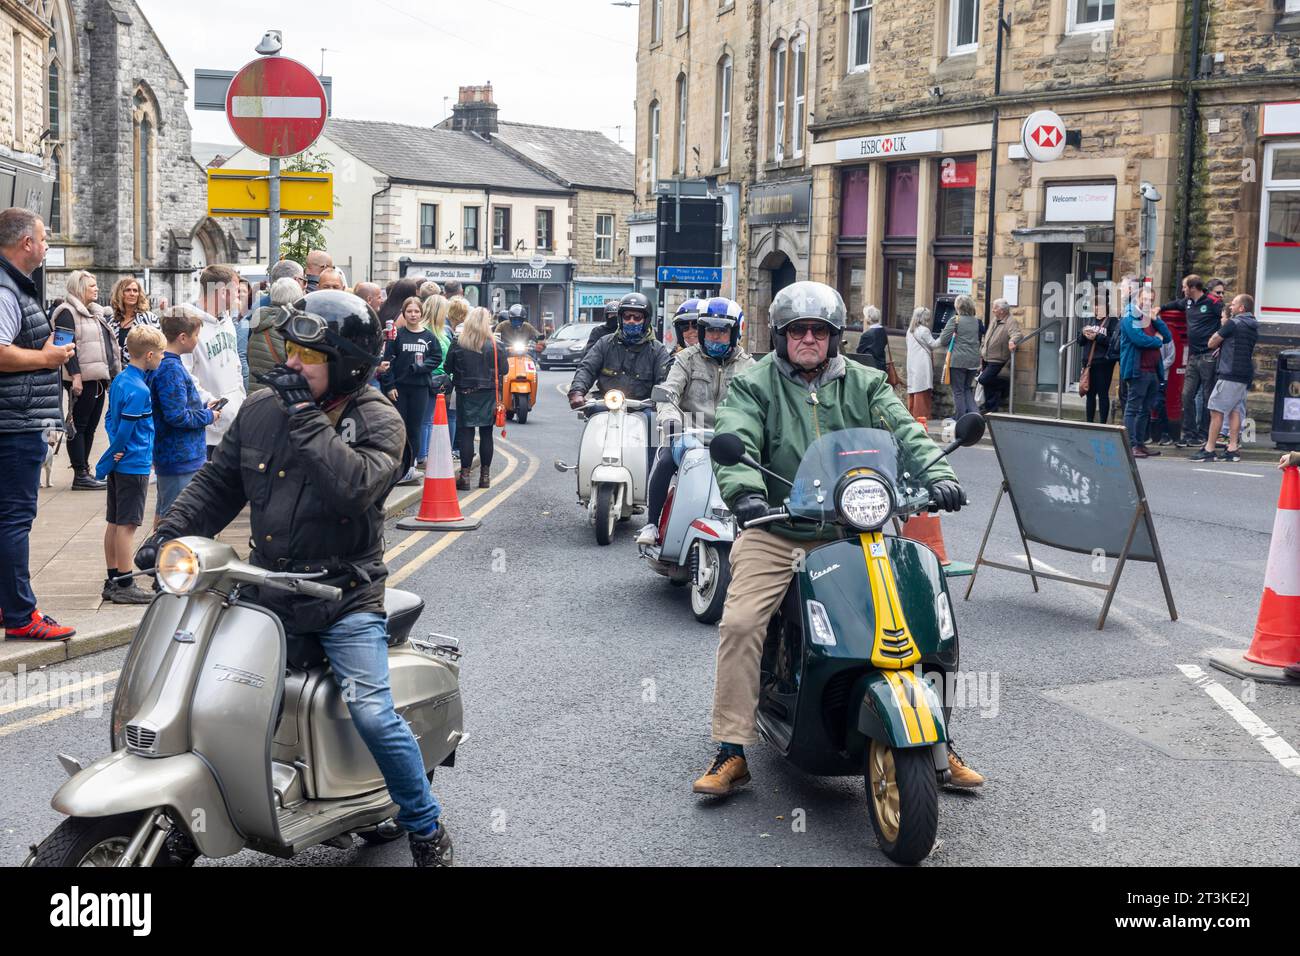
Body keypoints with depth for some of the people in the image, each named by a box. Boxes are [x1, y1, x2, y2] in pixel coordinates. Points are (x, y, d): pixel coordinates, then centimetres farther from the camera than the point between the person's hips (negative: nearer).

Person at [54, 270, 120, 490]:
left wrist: (112, 374, 21)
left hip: (99, 378, 9)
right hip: (83, 379, -9)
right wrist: (75, 375, -23)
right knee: (79, 426, -5)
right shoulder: (67, 313, -7)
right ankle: (80, 475, -5)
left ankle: (85, 471, 17)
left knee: (90, 426, 11)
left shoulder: (95, 313, 21)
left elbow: (108, 345, 25)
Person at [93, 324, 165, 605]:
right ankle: (124, 585, -1)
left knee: (115, 523, 12)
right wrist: (106, 463, -8)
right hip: (134, 465, -9)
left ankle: (112, 581, 19)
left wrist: (116, 450, 4)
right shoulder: (139, 390, -19)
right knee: (127, 525, -5)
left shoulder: (120, 380, 10)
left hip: (120, 464, 9)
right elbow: (125, 430, -18)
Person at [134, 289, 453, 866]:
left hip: (345, 597, -5)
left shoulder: (379, 422, -10)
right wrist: (170, 534, -2)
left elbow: (354, 488, -29)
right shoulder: (262, 409, 5)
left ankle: (426, 830, 5)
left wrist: (305, 418, -26)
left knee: (372, 715, -15)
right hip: (267, 589, 5)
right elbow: (217, 483, 12)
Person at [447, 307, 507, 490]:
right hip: (489, 394, 1)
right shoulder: (495, 346, -7)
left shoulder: (458, 344, -7)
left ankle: (464, 475, -1)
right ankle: (485, 475, 13)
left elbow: (448, 368, -1)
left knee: (466, 433, 2)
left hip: (465, 393, 0)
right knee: (486, 434, 8)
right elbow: (504, 369, -2)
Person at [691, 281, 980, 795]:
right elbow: (734, 442, -11)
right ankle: (732, 752, -9)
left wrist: (936, 474, -20)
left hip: (853, 534, 2)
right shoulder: (753, 386, 6)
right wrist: (745, 491, -31)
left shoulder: (865, 384, 13)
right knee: (740, 623, -20)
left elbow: (905, 431, 0)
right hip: (776, 534, -2)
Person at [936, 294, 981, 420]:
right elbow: (979, 340, 17)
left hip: (958, 360, -5)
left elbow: (943, 341, -8)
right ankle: (974, 413, 4)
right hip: (974, 361, 5)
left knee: (958, 391, 3)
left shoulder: (955, 320, -9)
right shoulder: (976, 321, 7)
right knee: (967, 389, 18)